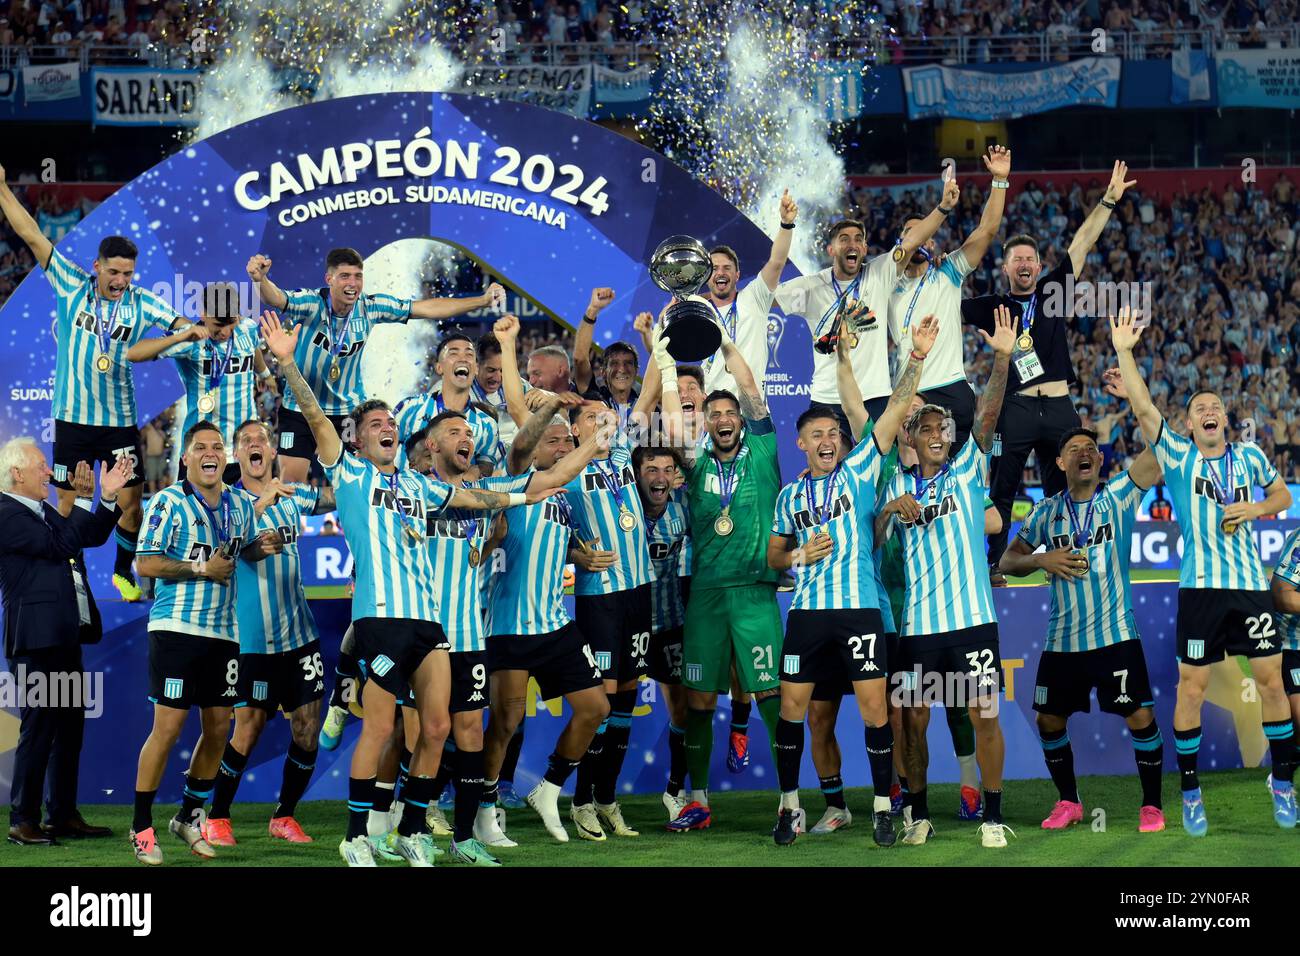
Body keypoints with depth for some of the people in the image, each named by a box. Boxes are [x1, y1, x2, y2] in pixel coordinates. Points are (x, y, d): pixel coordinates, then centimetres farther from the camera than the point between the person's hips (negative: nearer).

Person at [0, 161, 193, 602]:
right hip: (72, 418, -1)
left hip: (119, 420, 1)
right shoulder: (73, 286, -4)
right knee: (68, 504, 6)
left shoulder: (141, 303, -2)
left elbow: (182, 326, -6)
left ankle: (123, 571, 23)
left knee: (130, 501, 3)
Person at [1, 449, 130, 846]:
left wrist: (108, 497, 11)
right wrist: (85, 500, -15)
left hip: (65, 635, 10)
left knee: (70, 725, 12)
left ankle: (63, 814, 19)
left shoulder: (44, 510, 18)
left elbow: (91, 537, 22)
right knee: (38, 727, -7)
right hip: (36, 638, -10)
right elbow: (60, 544, -21)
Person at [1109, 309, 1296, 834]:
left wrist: (1254, 509, -2)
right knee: (1191, 687, 0)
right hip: (1201, 588, -2)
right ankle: (1190, 791, 10)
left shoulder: (1249, 455, 8)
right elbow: (1143, 408, -11)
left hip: (1251, 584, 2)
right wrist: (1124, 353, -20)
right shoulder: (1177, 456, 1)